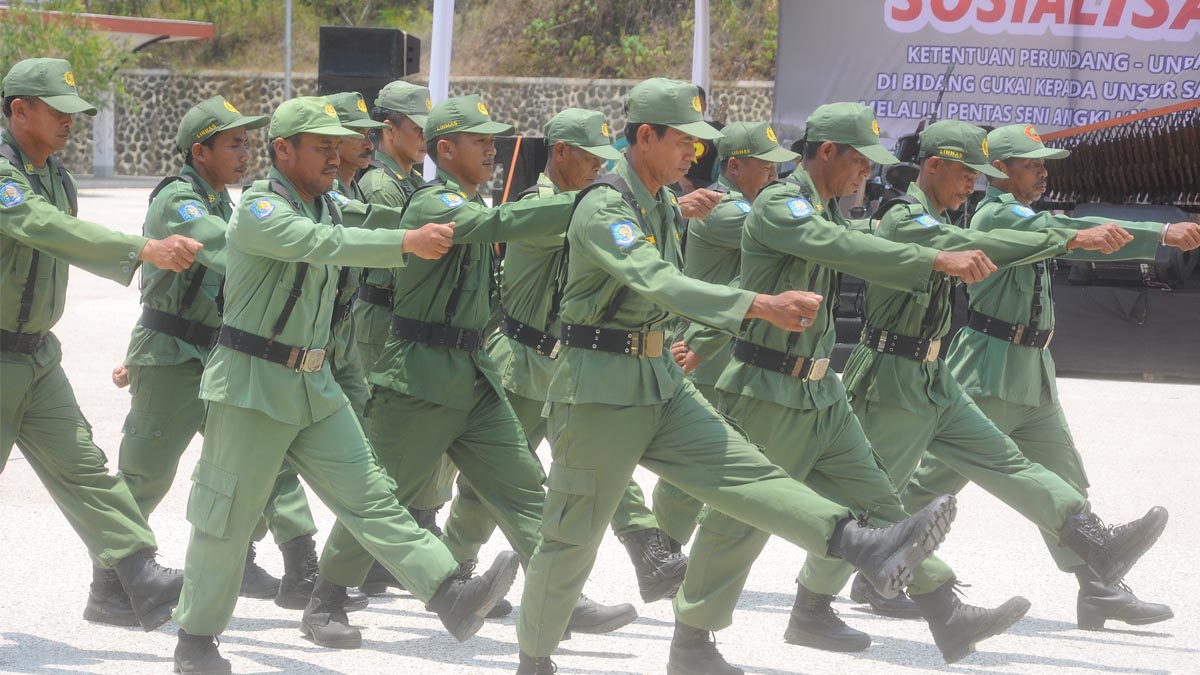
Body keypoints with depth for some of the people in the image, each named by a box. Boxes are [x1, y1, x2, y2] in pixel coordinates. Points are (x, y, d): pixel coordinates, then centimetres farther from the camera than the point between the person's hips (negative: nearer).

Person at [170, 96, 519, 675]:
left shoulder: (329, 205, 11)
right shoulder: (259, 210, -16)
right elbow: (318, 244, -33)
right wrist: (406, 242, -42)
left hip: (315, 387, 7)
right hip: (251, 385, -7)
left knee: (370, 496, -2)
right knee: (228, 517, 1)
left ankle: (451, 594, -12)